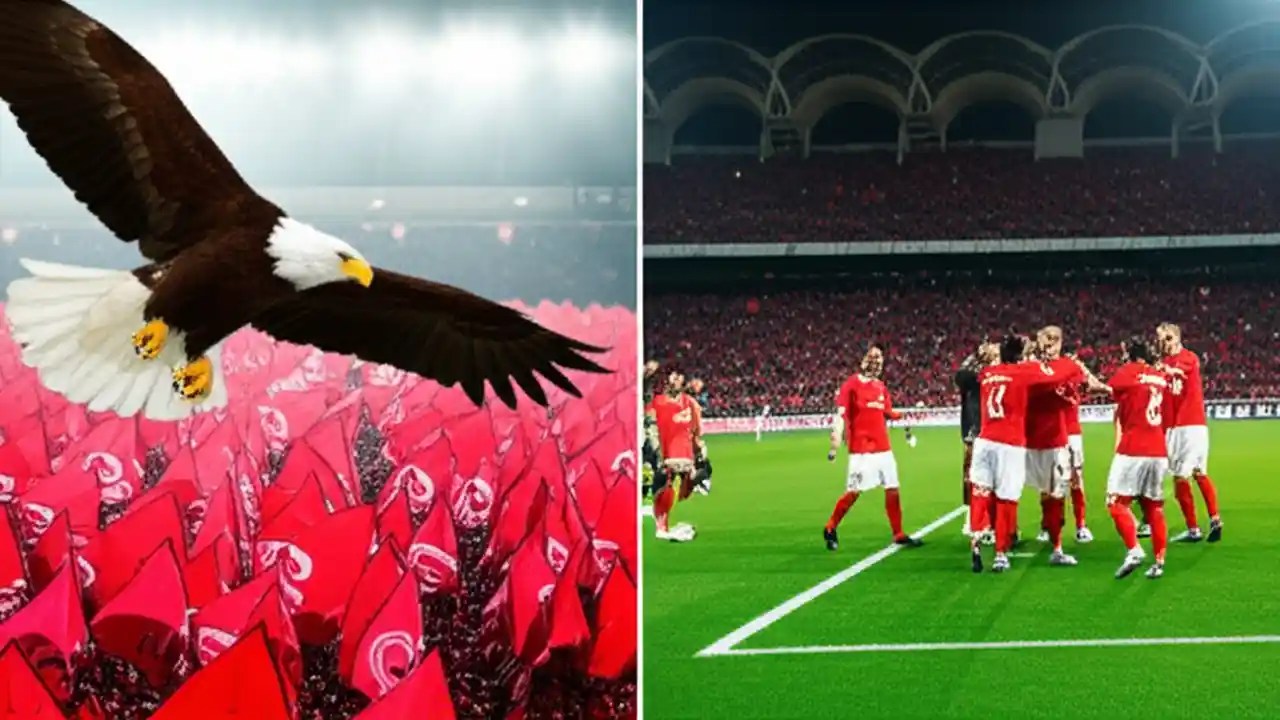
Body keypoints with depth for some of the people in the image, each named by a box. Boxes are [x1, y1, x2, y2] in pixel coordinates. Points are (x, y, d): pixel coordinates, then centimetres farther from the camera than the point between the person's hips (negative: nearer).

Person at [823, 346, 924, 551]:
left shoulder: (880, 387, 12)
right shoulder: (851, 385, -8)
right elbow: (840, 415, -14)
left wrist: (901, 415, -1)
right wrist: (835, 444, -22)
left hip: (883, 448, 7)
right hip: (861, 449, -7)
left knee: (892, 490, 6)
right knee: (854, 492, -4)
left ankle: (899, 535, 13)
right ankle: (830, 529, 13)